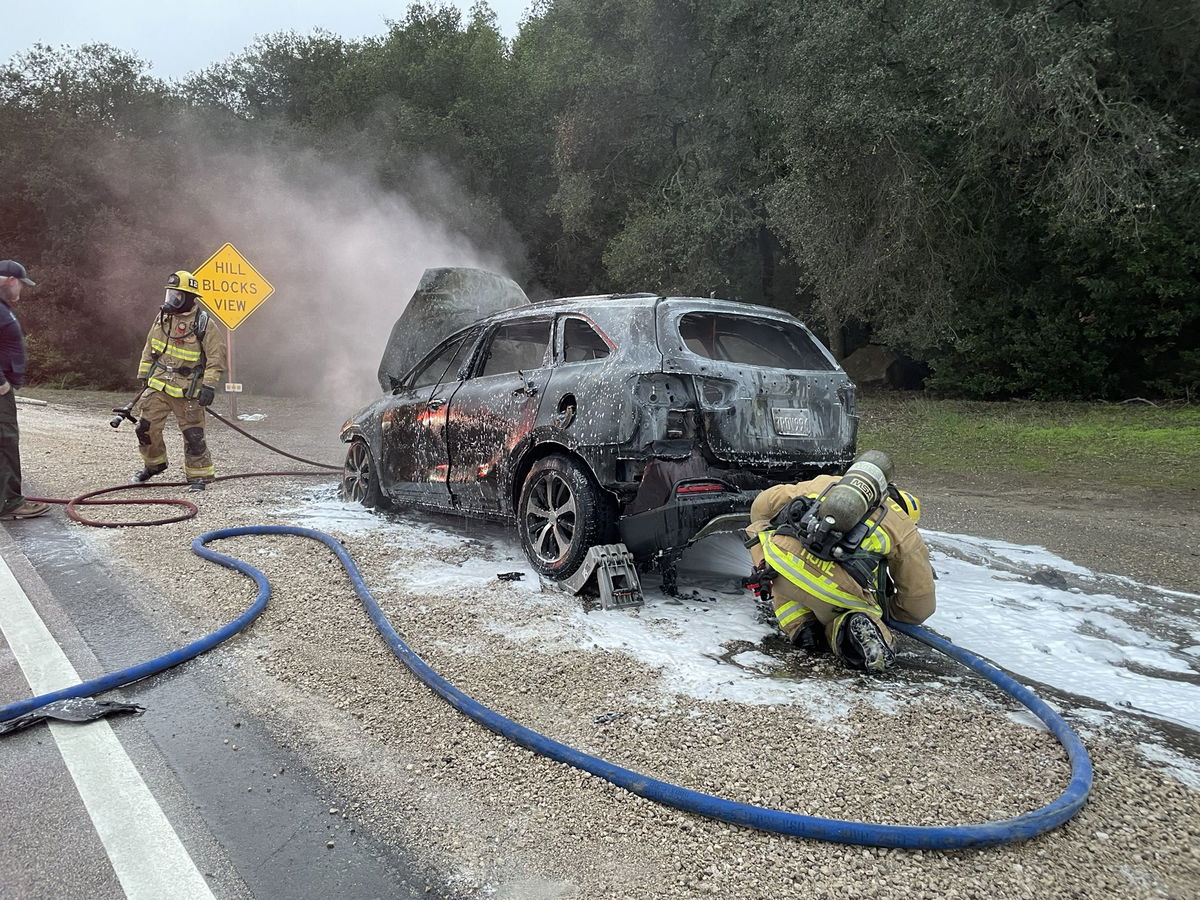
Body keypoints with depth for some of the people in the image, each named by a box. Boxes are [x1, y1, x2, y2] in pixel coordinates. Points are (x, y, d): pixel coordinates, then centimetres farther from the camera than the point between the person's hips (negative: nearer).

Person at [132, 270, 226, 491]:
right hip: (158, 384, 6)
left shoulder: (205, 323, -9)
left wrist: (209, 386, -17)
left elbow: (216, 357, -11)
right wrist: (143, 375, 18)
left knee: (193, 434, -3)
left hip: (187, 389, -5)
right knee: (146, 427, 6)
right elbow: (149, 349, 19)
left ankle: (199, 475, 9)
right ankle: (154, 464, 29)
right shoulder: (163, 317, 8)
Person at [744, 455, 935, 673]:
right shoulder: (905, 532, 24)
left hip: (781, 560, 0)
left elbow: (763, 504, 32)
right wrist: (881, 609, 44)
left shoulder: (826, 483, 30)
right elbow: (920, 607, 26)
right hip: (839, 592, 1)